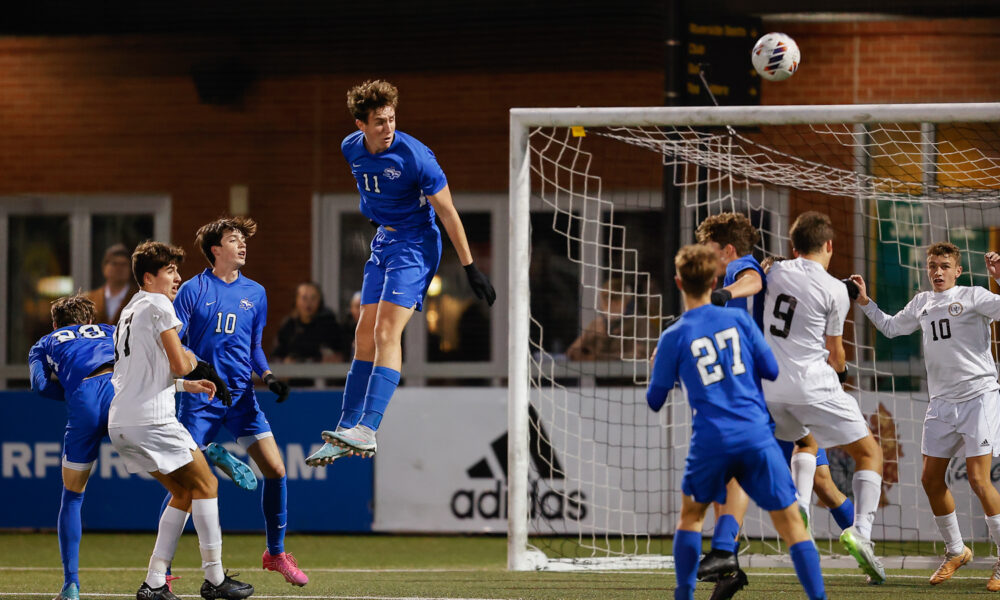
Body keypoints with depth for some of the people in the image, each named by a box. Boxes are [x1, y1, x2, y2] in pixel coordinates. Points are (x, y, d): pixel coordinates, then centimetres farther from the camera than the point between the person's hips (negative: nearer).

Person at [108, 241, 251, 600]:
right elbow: (179, 364, -11)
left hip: (120, 423, 9)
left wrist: (189, 385, 21)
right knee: (205, 486, 2)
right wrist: (197, 364, 11)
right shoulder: (157, 304, -6)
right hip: (150, 420, -9)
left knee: (184, 493, 16)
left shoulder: (130, 312, 24)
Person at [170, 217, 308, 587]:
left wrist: (267, 376, 1)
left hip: (241, 395, 4)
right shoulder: (193, 290, -4)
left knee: (275, 468, -3)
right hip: (199, 399, -4)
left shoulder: (255, 293, 10)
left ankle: (275, 553, 15)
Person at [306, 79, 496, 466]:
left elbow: (447, 213, -14)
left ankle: (368, 431, -27)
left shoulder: (414, 156, -20)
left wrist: (471, 268, -14)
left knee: (386, 333, -18)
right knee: (365, 337, 7)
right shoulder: (351, 149, -1)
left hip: (415, 244, -7)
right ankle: (346, 429, 12)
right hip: (381, 245, 7)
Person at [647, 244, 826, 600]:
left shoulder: (673, 338, 0)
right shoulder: (738, 320, 4)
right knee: (790, 521, 1)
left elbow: (654, 401, 8)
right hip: (757, 436, 0)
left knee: (691, 514, 23)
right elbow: (773, 371, 6)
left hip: (711, 442, 0)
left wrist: (656, 366, 28)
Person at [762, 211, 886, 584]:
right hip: (813, 385, -5)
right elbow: (834, 351, 2)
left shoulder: (777, 272, 5)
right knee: (868, 453, 6)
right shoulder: (835, 290, -7)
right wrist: (841, 371, 24)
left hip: (770, 386, 5)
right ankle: (860, 531, -15)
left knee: (807, 442, 33)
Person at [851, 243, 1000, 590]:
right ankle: (956, 552, 24)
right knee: (931, 479, 5)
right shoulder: (921, 303, 15)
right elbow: (890, 327, 32)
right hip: (941, 402, 6)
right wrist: (865, 302, 23)